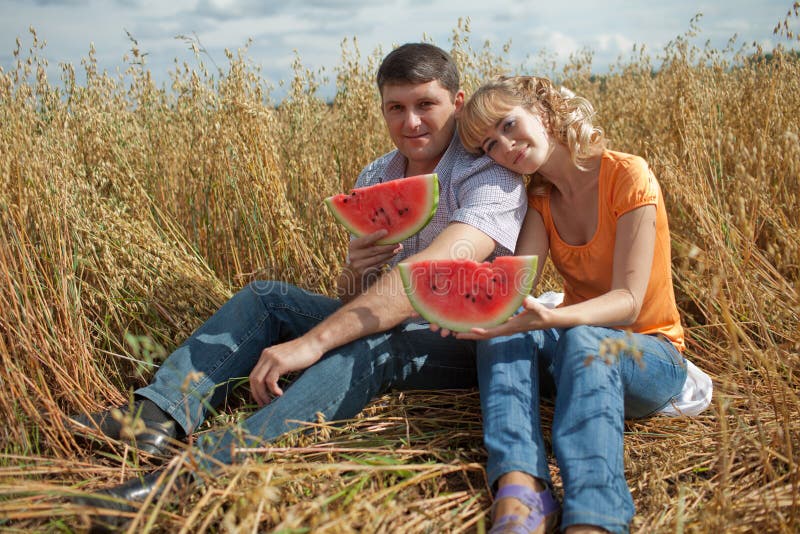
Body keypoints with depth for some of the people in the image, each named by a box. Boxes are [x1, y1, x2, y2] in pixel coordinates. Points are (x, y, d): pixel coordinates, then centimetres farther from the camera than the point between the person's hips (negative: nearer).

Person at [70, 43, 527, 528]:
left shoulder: (493, 177, -16)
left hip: (465, 342, -6)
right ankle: (159, 414, -27)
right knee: (266, 296, -6)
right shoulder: (374, 179, 5)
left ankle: (198, 471, -53)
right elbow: (356, 302, 7)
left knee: (377, 342, -38)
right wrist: (354, 271, -20)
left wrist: (314, 341, -39)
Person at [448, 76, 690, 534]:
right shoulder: (540, 198, 3)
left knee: (583, 342, -37)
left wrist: (549, 318, -42)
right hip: (571, 350, 4)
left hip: (649, 357, -4)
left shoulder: (627, 176, -14)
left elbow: (627, 302, -24)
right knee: (503, 332, -27)